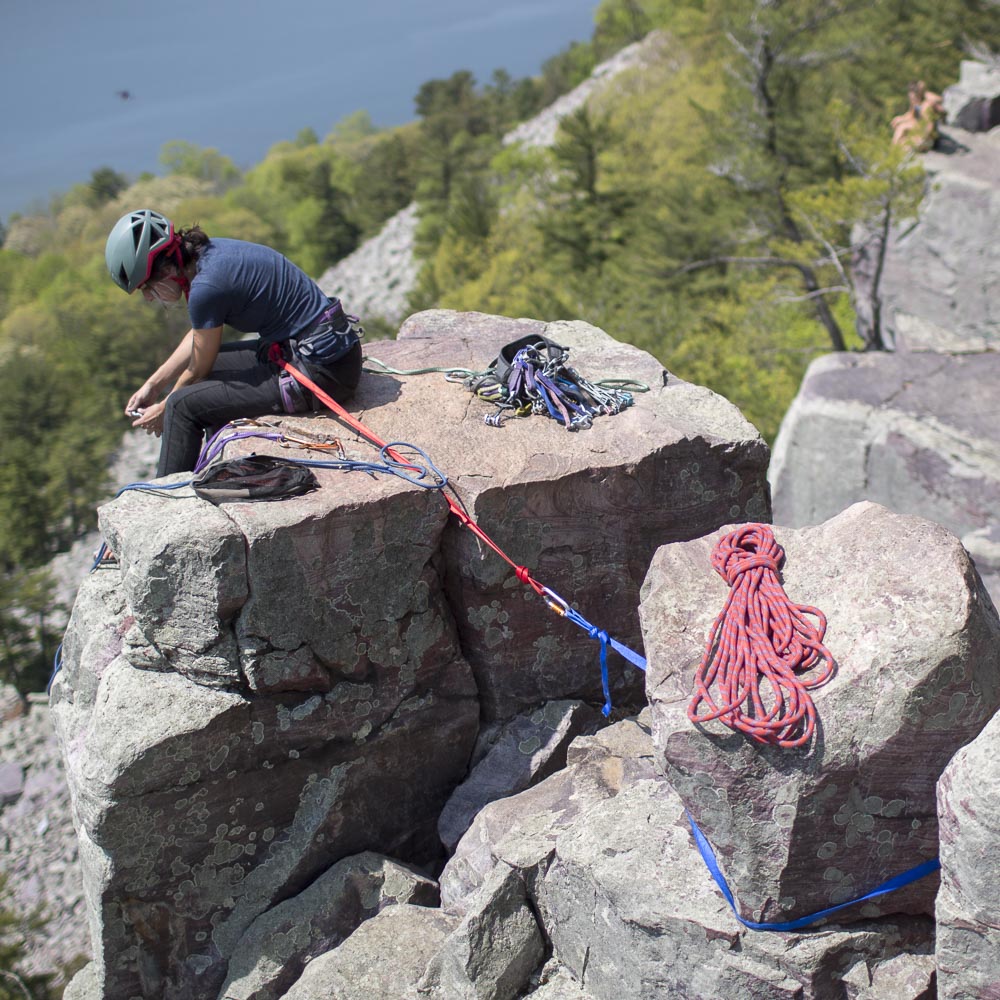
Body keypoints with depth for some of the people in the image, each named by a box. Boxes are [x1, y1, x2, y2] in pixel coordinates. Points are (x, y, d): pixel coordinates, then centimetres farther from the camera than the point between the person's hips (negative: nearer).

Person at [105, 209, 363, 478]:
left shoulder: (207, 286, -21)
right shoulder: (210, 252, 5)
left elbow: (198, 371, -6)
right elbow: (200, 333, 21)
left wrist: (163, 409, 12)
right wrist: (153, 385, 23)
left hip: (321, 371, -10)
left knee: (183, 406, -8)